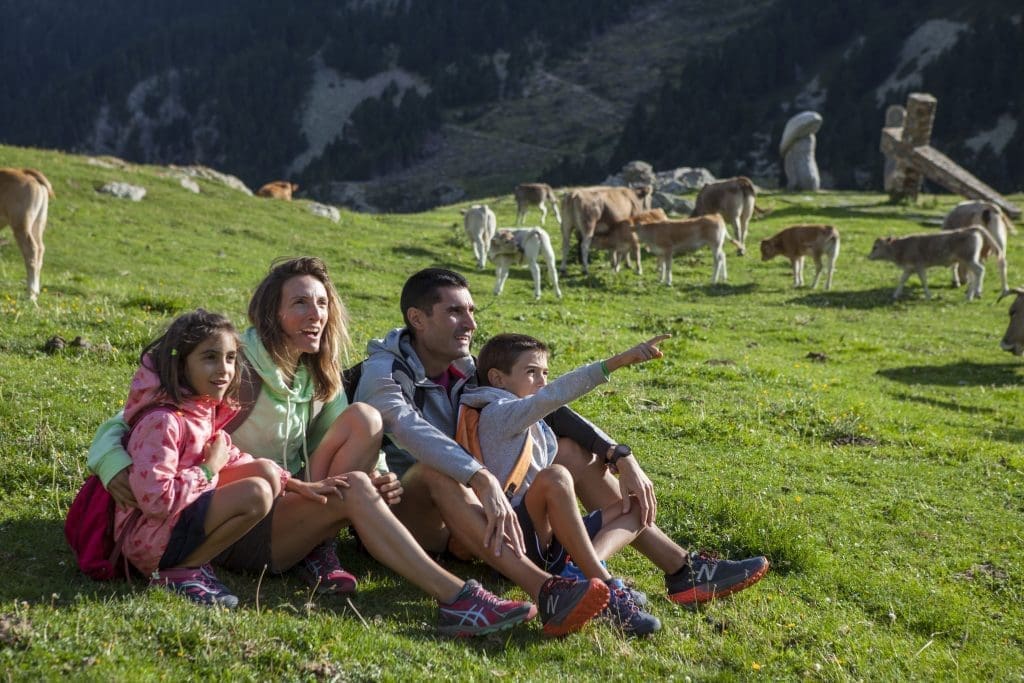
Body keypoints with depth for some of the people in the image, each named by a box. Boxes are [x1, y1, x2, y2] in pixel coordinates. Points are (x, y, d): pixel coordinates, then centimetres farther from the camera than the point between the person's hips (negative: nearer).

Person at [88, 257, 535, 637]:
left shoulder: (319, 379, 6)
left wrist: (380, 479, -18)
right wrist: (116, 467, -37)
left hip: (289, 508, 6)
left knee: (363, 419, -14)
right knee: (352, 488, -32)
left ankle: (320, 551, -16)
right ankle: (455, 599, -39)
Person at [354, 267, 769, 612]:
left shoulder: (468, 371, 4)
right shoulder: (384, 374, -16)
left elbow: (544, 409, 1)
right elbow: (412, 433, -37)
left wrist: (622, 458, -12)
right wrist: (483, 480, -53)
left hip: (467, 518, 7)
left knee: (573, 451, -2)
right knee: (435, 471, -39)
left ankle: (683, 570, -11)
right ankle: (544, 591, -55)